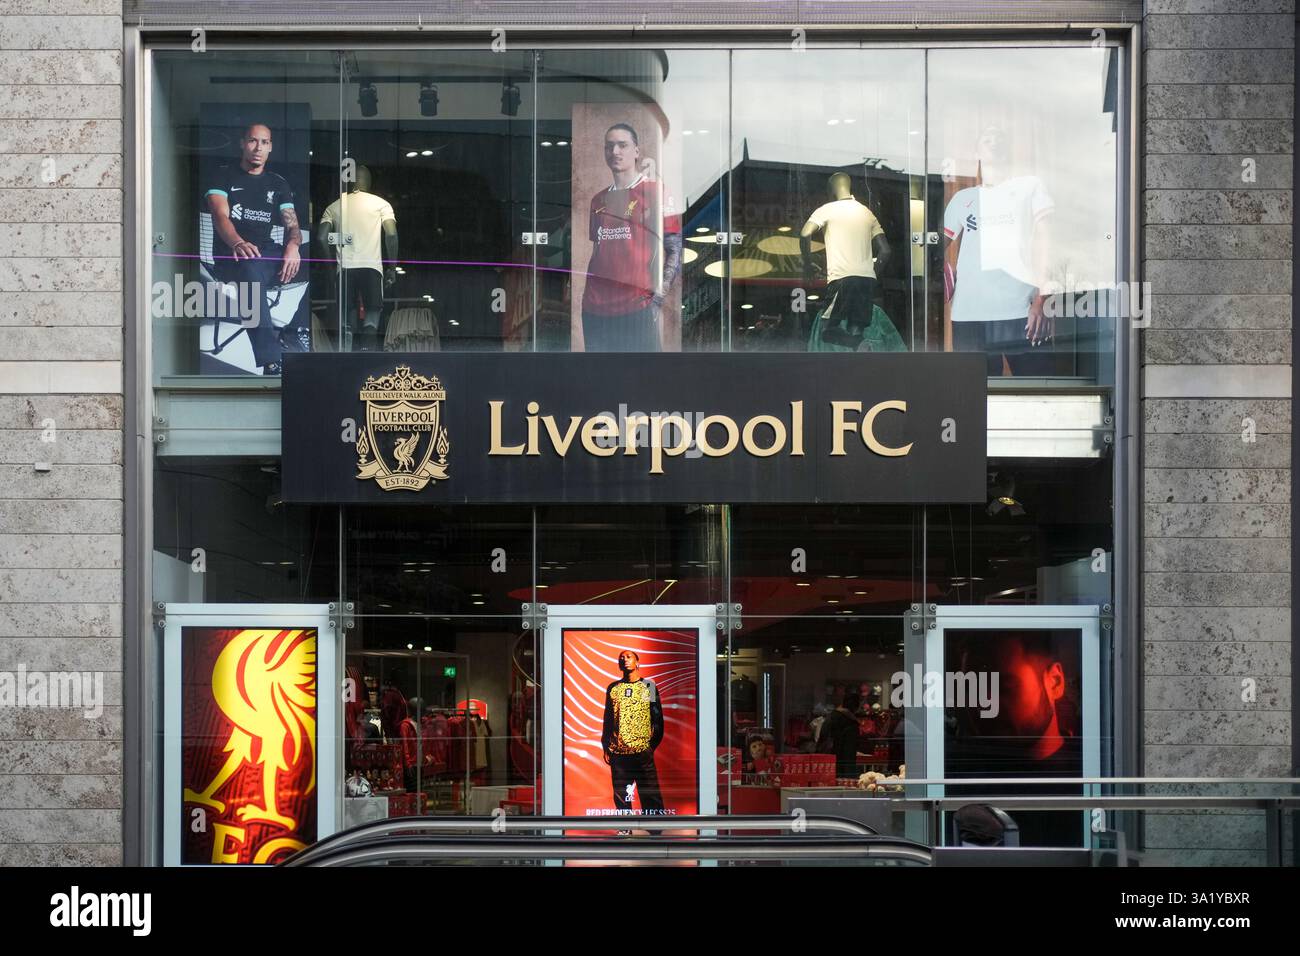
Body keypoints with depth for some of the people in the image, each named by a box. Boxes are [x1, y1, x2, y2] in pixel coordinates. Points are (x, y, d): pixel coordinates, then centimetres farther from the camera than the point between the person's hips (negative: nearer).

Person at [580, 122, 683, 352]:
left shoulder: (655, 193, 0)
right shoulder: (598, 200, 16)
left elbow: (676, 249, -4)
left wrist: (658, 297, -11)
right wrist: (588, 296, 14)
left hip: (637, 309, -6)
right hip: (594, 311, 6)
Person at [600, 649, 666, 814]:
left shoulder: (649, 687, 6)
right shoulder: (613, 688, 13)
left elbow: (658, 718, 5)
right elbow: (607, 719, 16)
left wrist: (653, 744, -2)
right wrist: (606, 747, 9)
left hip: (643, 751, -3)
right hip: (618, 752, 3)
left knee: (650, 795, -7)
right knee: (621, 796, 4)